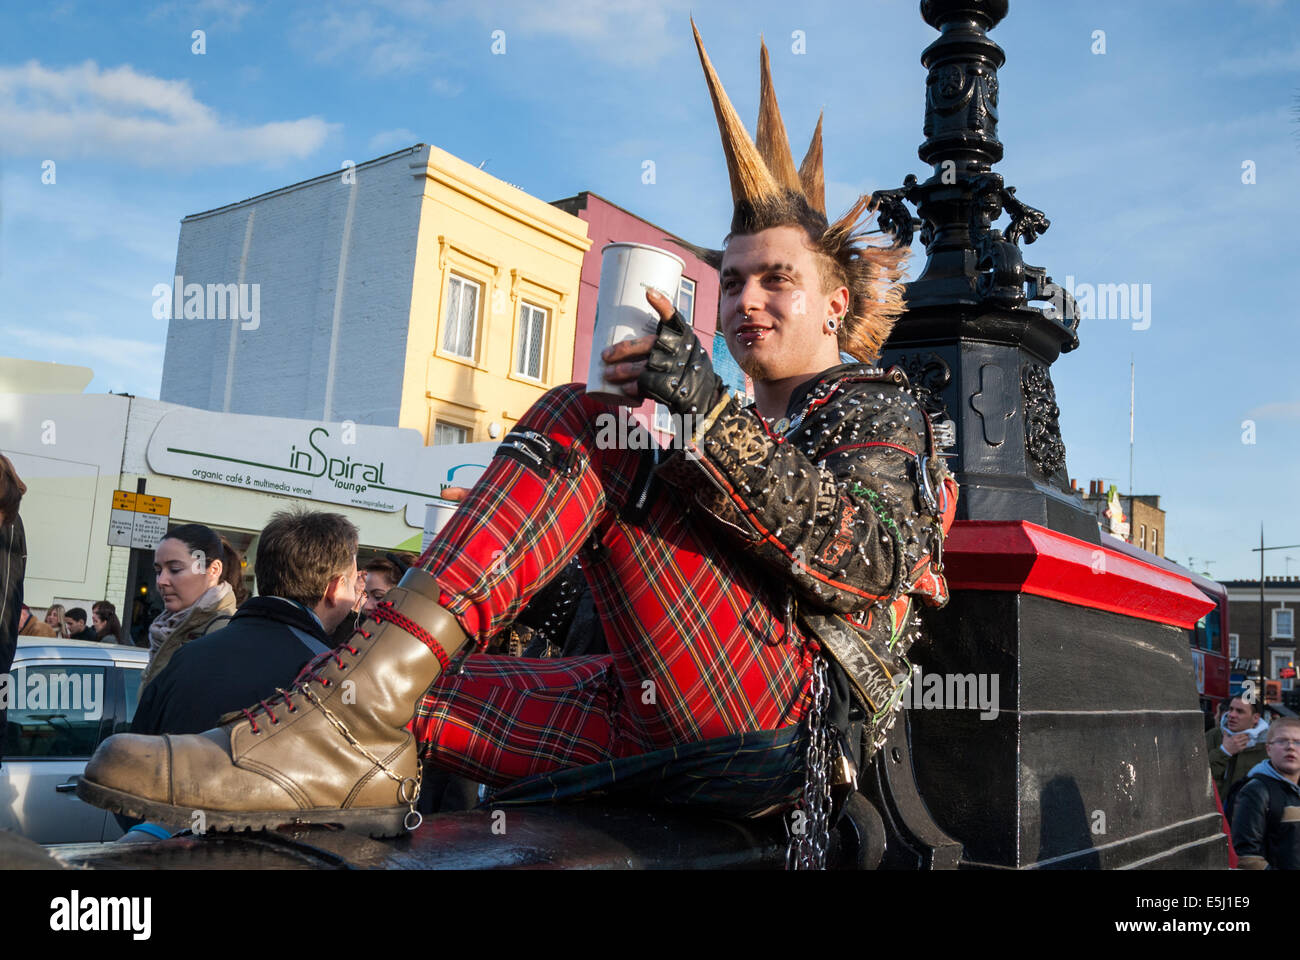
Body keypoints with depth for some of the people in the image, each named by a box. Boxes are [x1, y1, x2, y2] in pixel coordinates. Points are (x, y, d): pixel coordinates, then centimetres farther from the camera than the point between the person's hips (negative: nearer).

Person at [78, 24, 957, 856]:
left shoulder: (879, 409, 11)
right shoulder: (756, 426, 31)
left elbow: (872, 561, -14)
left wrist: (713, 414, -22)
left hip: (796, 718, -7)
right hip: (681, 726, 7)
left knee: (580, 421, -21)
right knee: (402, 692, -8)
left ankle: (352, 712, -31)